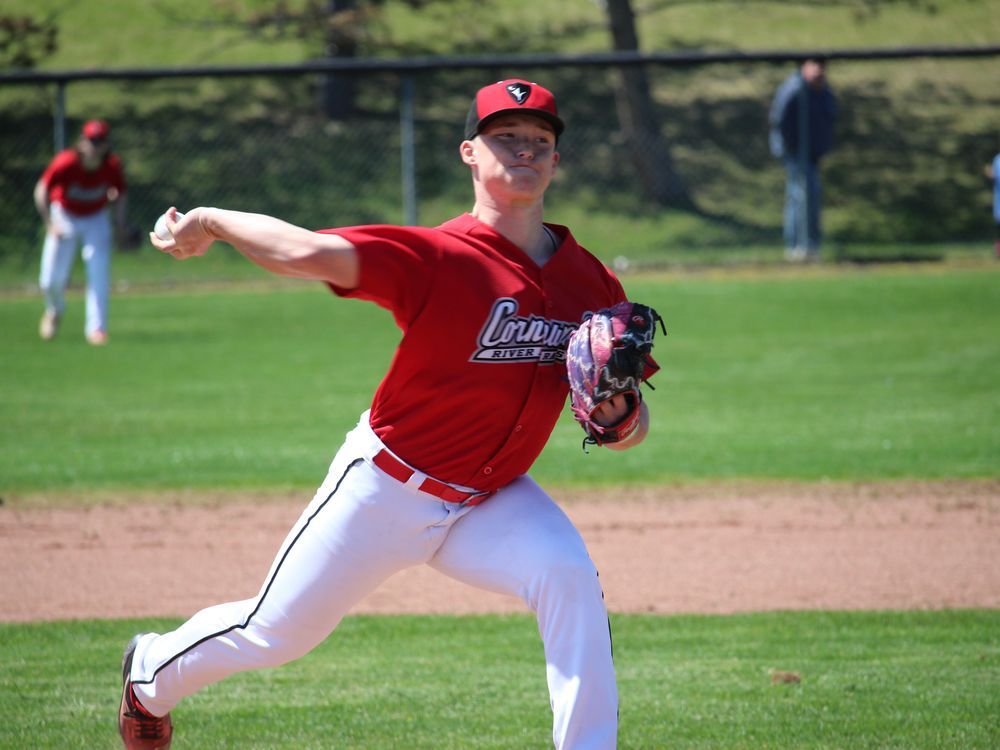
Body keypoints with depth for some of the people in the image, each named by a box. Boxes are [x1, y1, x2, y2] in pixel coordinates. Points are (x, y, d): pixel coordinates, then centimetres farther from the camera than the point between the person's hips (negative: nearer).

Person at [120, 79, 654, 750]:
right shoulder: (436, 257, -23)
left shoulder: (592, 285, -5)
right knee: (274, 634, 9)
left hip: (492, 501, 4)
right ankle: (152, 672, 42)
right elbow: (311, 254, -39)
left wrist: (620, 421, -22)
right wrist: (208, 222, -26)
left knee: (569, 576, -27)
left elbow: (634, 427, 2)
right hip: (389, 487, -3)